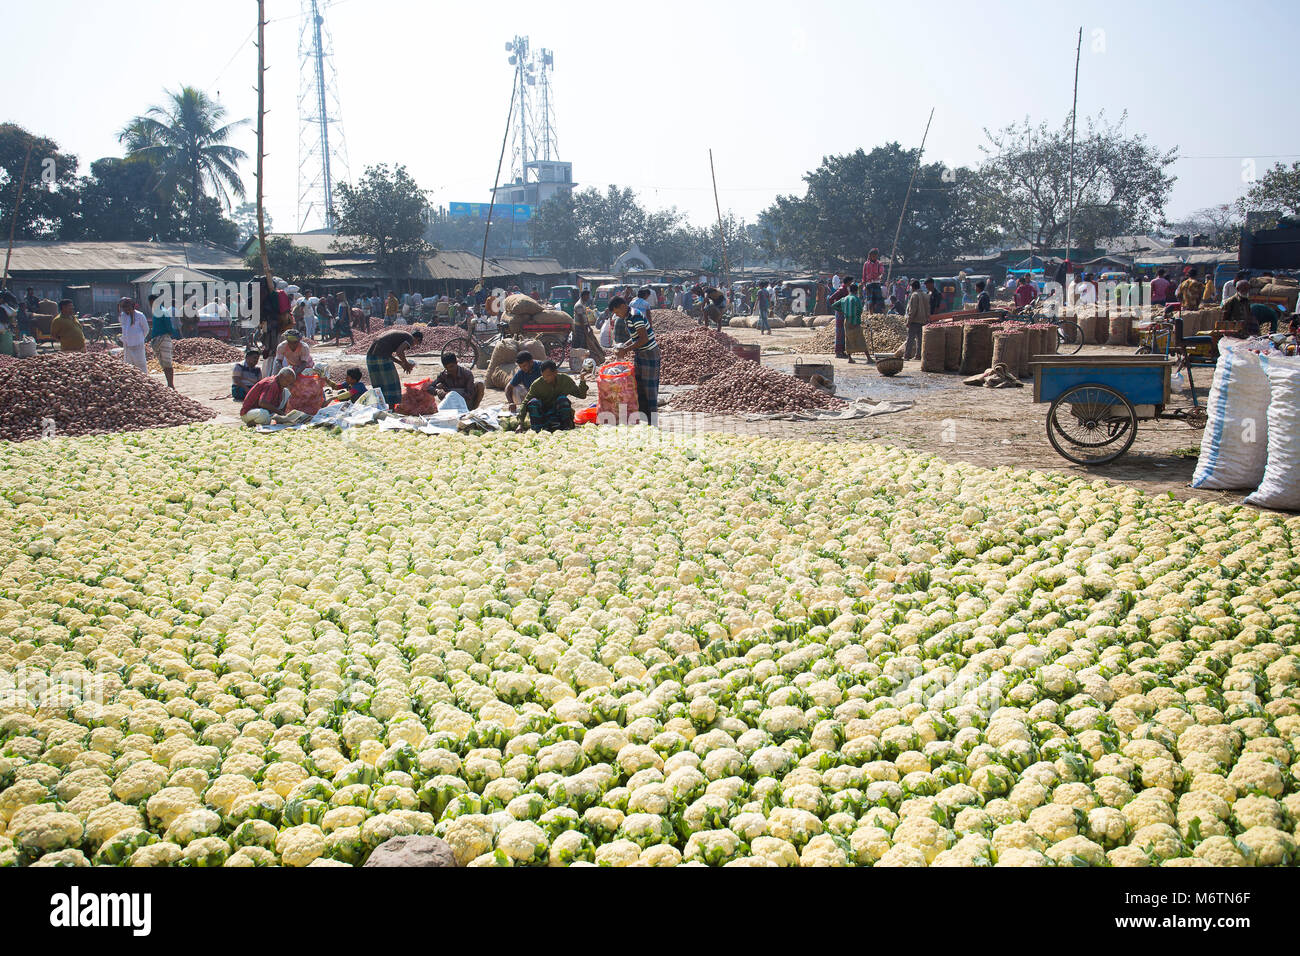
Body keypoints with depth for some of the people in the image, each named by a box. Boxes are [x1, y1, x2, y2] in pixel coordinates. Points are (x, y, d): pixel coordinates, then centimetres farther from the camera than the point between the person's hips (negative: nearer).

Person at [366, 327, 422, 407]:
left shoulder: (397, 332, 27)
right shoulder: (410, 338, 3)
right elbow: (399, 352, -15)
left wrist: (401, 362, 23)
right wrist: (406, 364, 2)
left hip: (370, 355, 8)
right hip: (382, 358, -8)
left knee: (378, 385, 17)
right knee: (391, 384, 4)